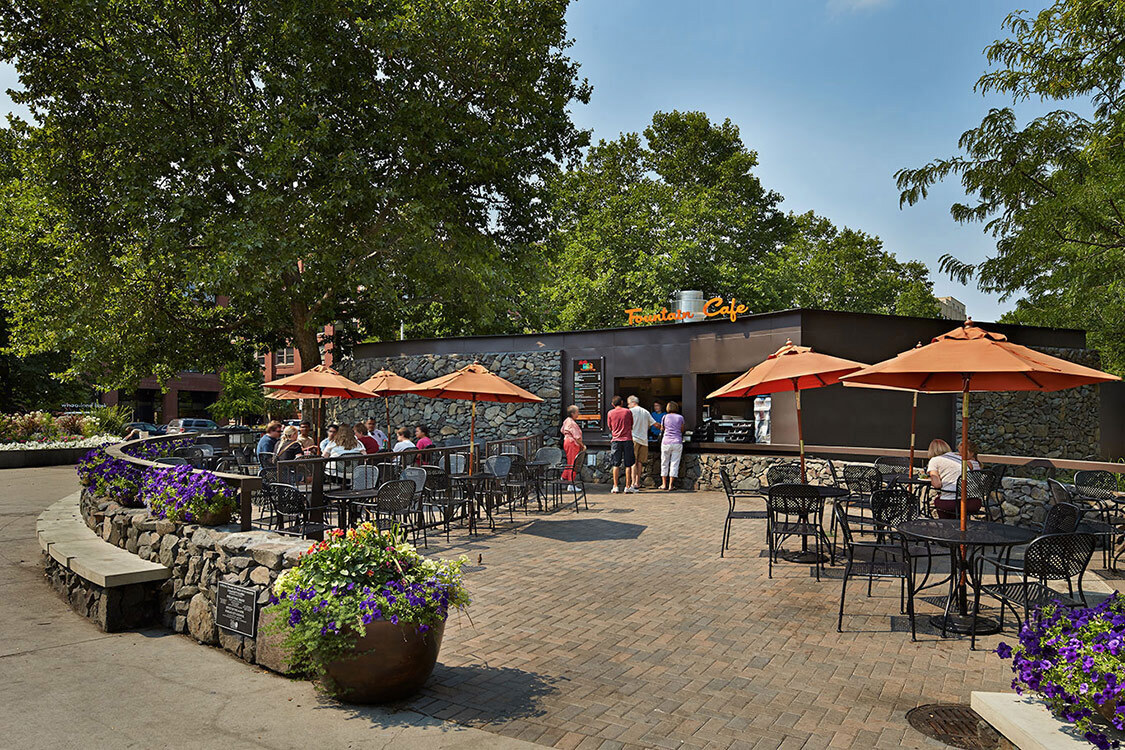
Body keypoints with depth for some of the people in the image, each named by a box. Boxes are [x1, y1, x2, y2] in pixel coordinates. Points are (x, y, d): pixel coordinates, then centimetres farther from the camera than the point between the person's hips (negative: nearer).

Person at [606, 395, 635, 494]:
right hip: (627, 439, -1)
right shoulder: (628, 412, 0)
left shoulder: (610, 413, 1)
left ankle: (615, 487, 3)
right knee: (628, 464, 3)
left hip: (616, 440, 1)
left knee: (616, 465, 5)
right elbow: (632, 426, 11)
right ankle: (628, 486, 3)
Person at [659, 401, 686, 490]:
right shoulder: (680, 417, 2)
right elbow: (682, 430, 10)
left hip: (666, 442, 0)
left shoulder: (665, 417, 3)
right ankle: (670, 485, 1)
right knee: (674, 464, 3)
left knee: (664, 463, 10)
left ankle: (664, 484, 13)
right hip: (677, 442, 0)